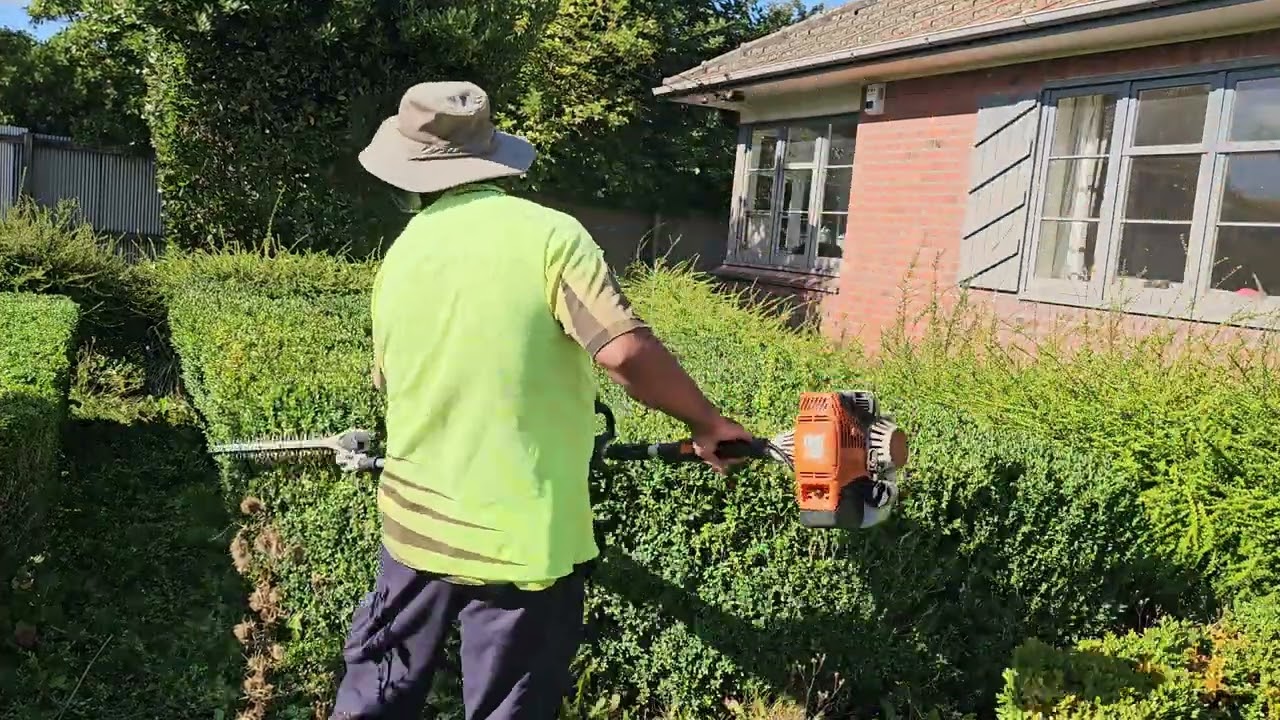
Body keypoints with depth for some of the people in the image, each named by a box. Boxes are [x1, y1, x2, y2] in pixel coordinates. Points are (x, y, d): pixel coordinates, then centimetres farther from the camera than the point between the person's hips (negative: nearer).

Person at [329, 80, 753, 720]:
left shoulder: (399, 258, 3)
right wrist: (708, 423, -9)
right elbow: (627, 353, -25)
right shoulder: (548, 234, -14)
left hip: (414, 527, 5)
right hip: (520, 543, -4)